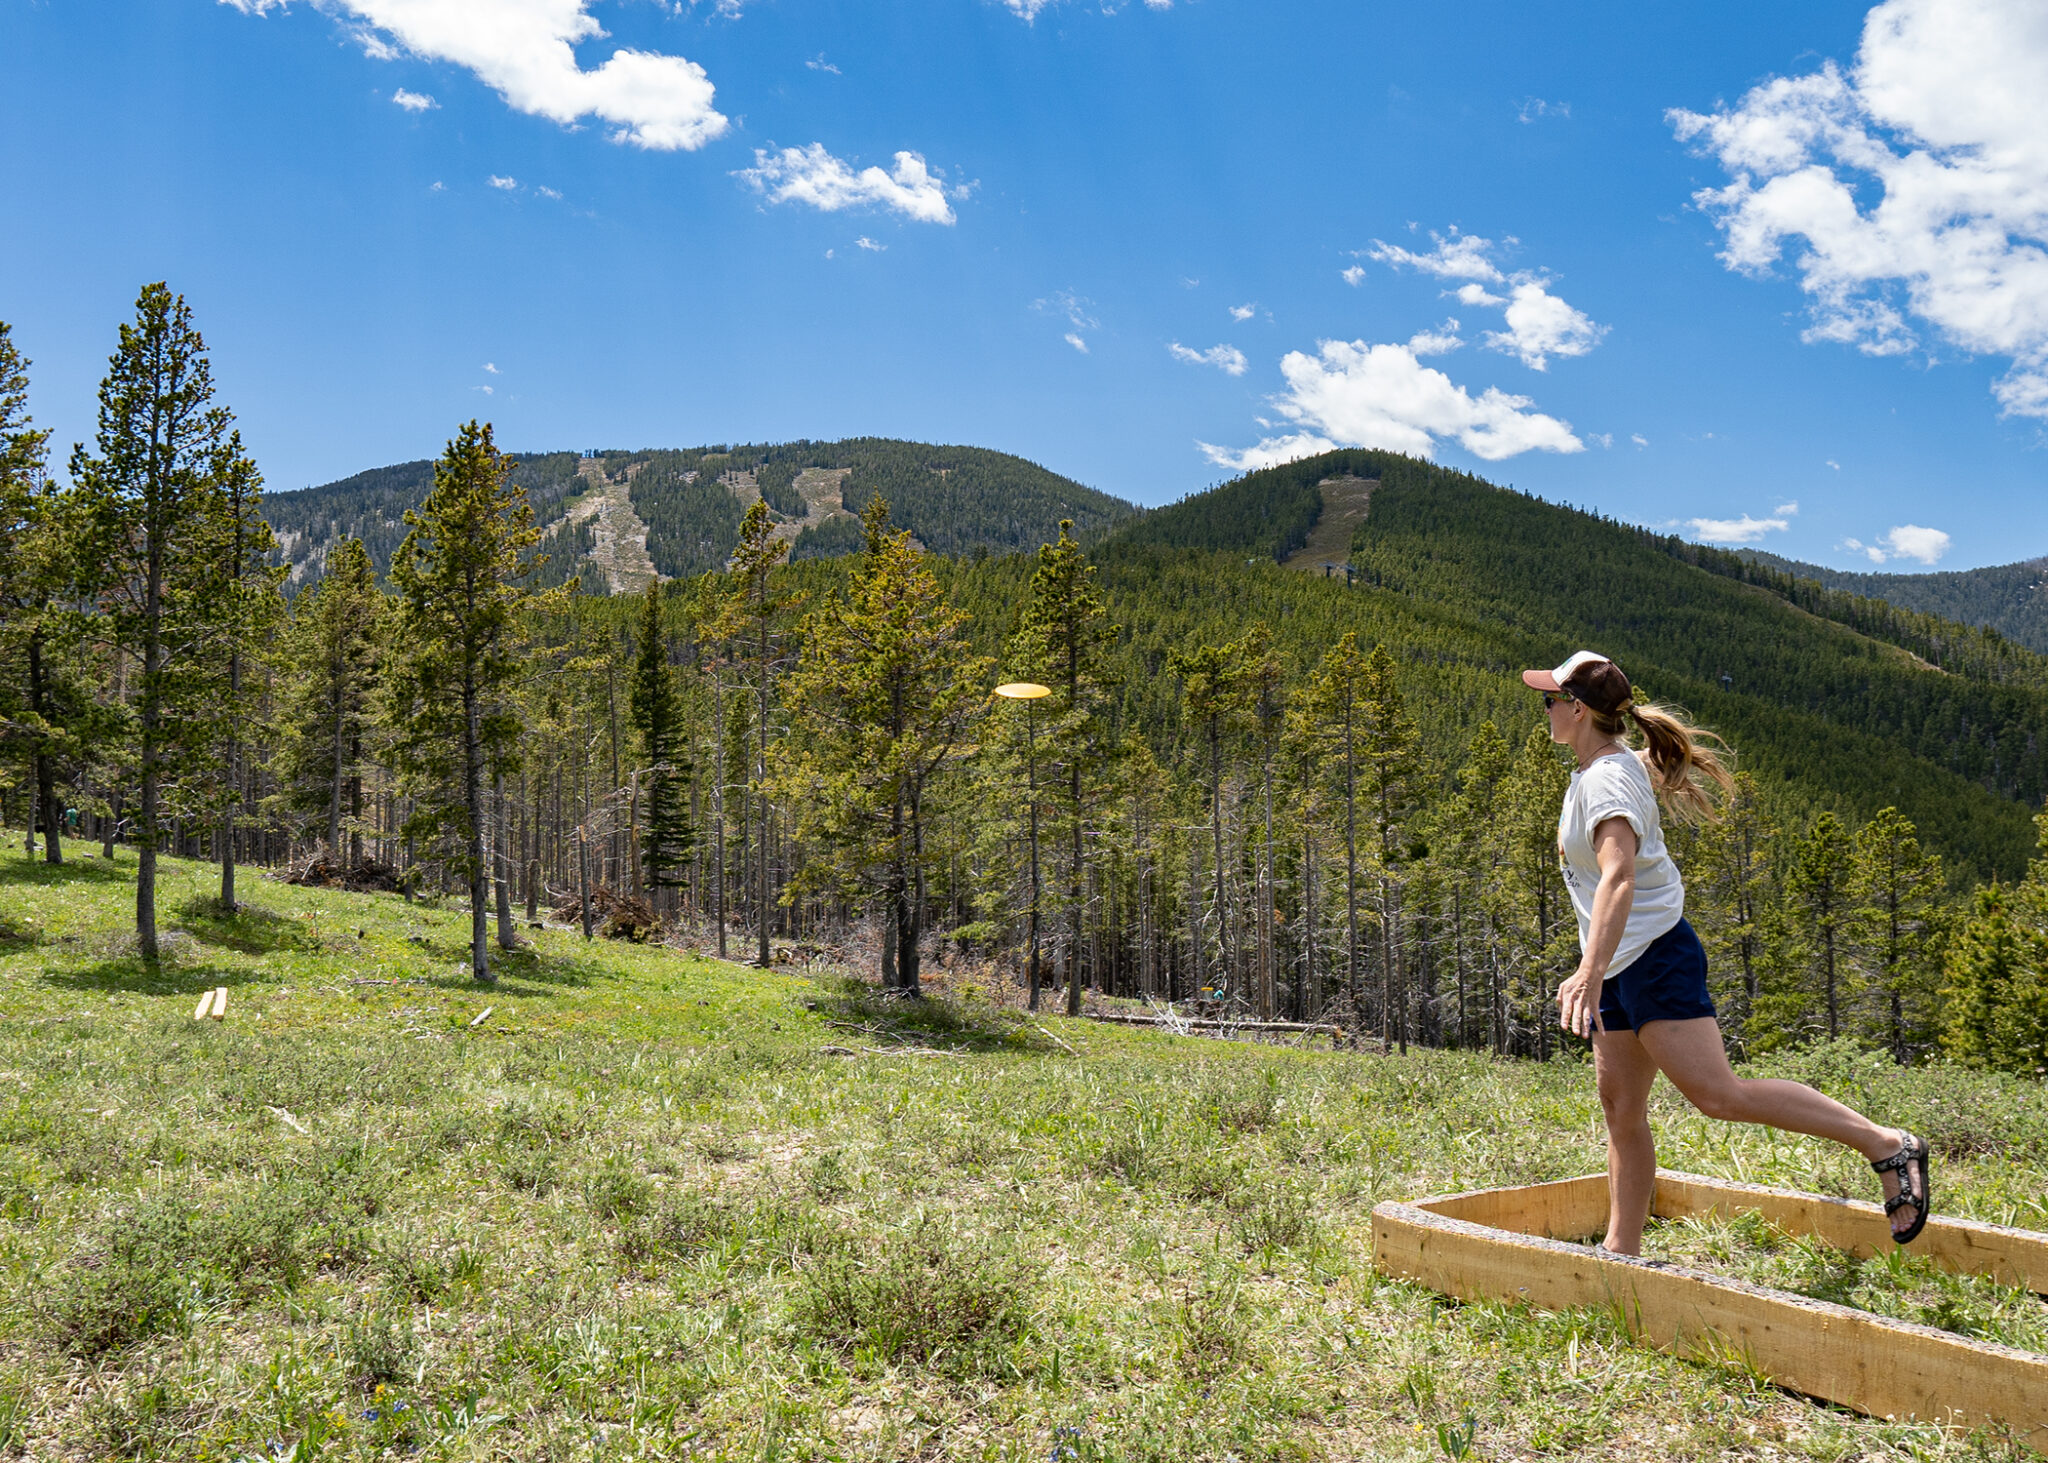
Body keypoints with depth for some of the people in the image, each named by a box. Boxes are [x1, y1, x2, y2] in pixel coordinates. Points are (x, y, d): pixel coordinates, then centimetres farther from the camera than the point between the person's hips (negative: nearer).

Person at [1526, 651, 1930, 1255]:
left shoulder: (1608, 779, -19)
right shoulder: (1626, 762, 12)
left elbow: (1619, 875, -34)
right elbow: (1656, 767, 37)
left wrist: (1589, 971, -45)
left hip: (1654, 956, -10)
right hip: (1621, 967, 10)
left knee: (1719, 1095, -15)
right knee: (1621, 1107, 8)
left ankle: (1886, 1146, -5)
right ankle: (1622, 1250, 12)